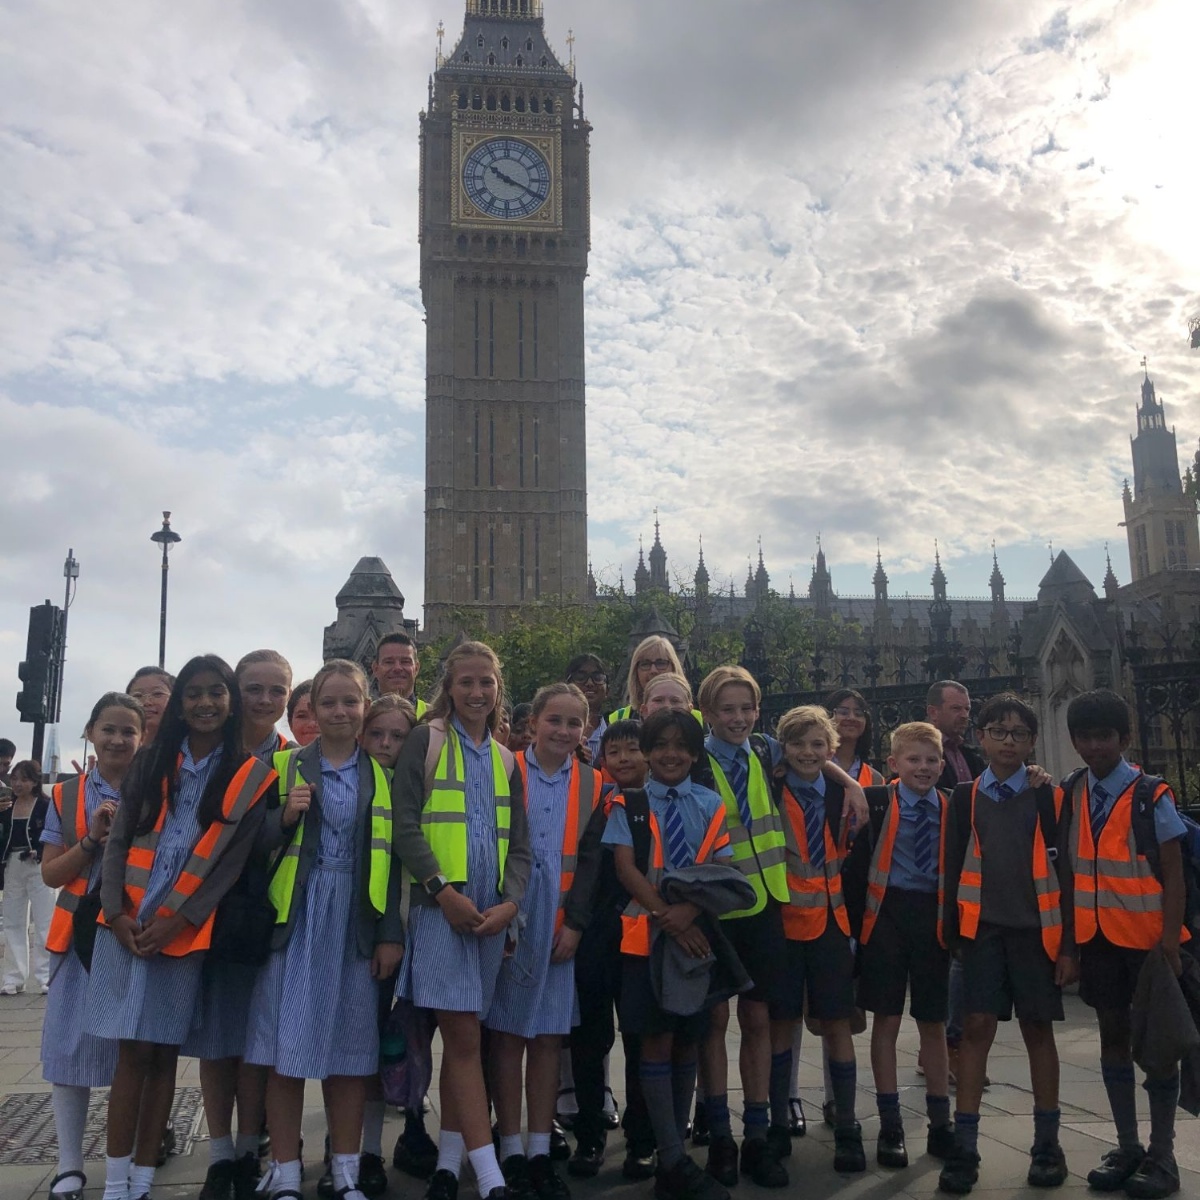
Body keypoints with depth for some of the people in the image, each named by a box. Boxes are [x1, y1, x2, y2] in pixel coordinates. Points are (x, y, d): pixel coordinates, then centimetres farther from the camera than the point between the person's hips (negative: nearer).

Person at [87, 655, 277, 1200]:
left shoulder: (250, 778, 0)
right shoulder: (150, 761, 7)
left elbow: (232, 861, -4)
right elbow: (118, 841, 5)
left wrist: (175, 923, -10)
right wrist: (116, 914, -6)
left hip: (186, 931, -1)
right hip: (128, 925, 1)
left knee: (164, 1053, 6)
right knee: (132, 1052, 2)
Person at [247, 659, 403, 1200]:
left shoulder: (382, 774, 8)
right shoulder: (284, 765, 5)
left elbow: (392, 858, 5)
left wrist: (391, 933, 0)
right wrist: (285, 816, -14)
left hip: (355, 920, 1)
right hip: (295, 916, -1)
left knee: (350, 1047, 5)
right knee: (286, 1045, -1)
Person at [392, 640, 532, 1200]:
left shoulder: (505, 759, 15)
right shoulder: (426, 740, 0)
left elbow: (518, 843, 11)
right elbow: (405, 825, -8)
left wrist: (510, 902, -5)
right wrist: (442, 889, -16)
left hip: (491, 913, 5)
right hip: (441, 907, -5)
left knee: (461, 1036, 10)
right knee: (463, 1036, -6)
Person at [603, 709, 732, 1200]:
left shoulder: (711, 805, 6)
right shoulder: (628, 803, 0)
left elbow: (723, 870, 0)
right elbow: (625, 868, -7)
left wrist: (689, 912, -18)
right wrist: (664, 915, -18)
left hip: (698, 934, 3)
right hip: (645, 934, -3)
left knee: (687, 1040, 8)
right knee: (656, 1040, -2)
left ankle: (674, 1151, 20)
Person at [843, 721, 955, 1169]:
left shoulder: (952, 808, 5)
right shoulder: (875, 802, -3)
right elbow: (855, 864, -6)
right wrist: (856, 921, -9)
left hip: (934, 918, 2)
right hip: (887, 915, -2)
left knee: (934, 1023, 11)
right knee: (887, 1020, 4)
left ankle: (940, 1124, 24)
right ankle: (890, 1126, 15)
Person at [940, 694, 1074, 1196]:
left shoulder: (1049, 798, 2)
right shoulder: (964, 799, 5)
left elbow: (1064, 874, 1)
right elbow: (954, 870, 5)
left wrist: (1068, 944, -2)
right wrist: (953, 934, 2)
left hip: (1037, 931, 0)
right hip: (983, 929, 0)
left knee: (1038, 1030, 8)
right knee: (976, 1028, -3)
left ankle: (1047, 1143, 22)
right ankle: (964, 1148, 2)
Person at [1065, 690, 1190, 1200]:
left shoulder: (1151, 795, -10)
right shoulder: (1069, 795, 3)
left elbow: (1173, 872, -10)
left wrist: (1170, 937, -16)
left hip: (1146, 936, -4)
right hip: (1094, 935, 4)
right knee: (1113, 1033, 11)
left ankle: (1162, 1157, 15)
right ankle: (1127, 1147, 22)